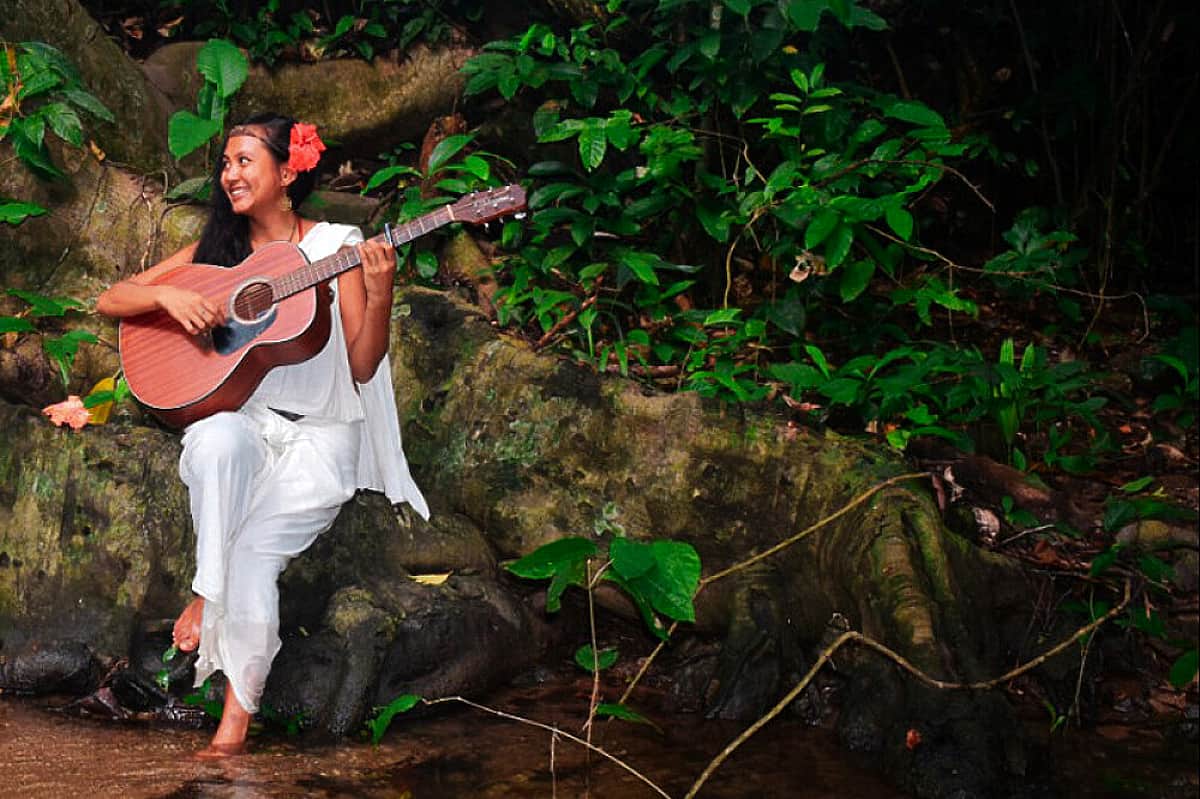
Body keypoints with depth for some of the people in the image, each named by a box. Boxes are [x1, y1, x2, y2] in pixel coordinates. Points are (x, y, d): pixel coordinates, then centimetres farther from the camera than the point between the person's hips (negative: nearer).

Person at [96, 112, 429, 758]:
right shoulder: (216, 248, 11)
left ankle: (238, 712, -18)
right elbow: (109, 300, 7)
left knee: (254, 547, -27)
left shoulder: (336, 245, 1)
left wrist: (378, 295, -18)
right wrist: (169, 297, -12)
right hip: (239, 419, 2)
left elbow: (362, 369, -2)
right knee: (217, 440, -36)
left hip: (318, 435, -2)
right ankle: (206, 590, -21)